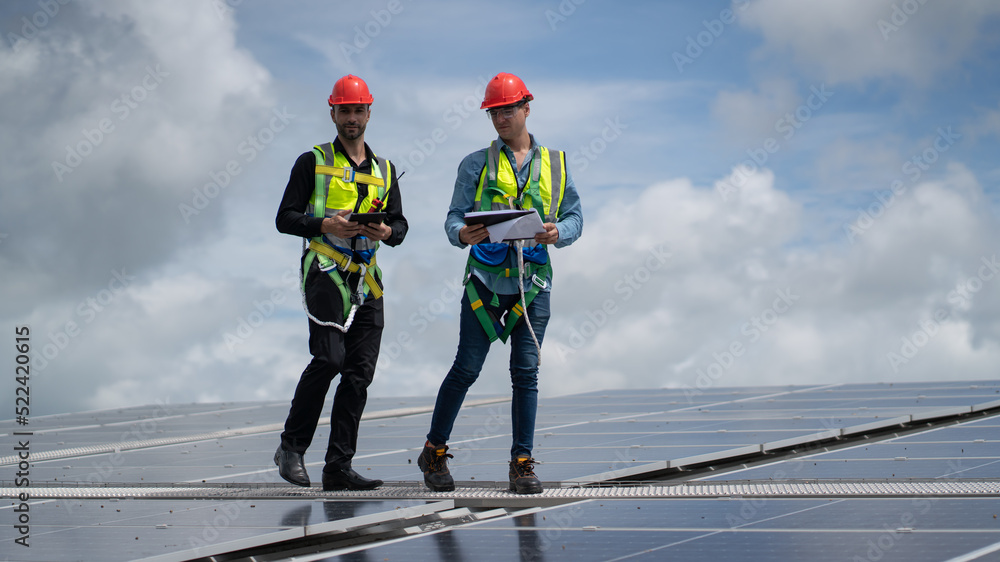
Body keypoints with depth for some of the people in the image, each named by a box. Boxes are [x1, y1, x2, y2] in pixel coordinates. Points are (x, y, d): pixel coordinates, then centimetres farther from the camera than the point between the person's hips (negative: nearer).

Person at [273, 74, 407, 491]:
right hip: (325, 271, -5)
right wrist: (326, 225, -16)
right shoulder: (312, 163, 5)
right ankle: (291, 448, -3)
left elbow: (400, 223, 17)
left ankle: (338, 467, 1)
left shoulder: (384, 170, 18)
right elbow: (285, 218, 1)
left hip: (365, 277, 5)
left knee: (359, 370, -1)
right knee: (329, 358, -19)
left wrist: (387, 232, -6)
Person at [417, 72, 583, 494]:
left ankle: (522, 464, 4)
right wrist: (462, 234, -21)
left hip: (532, 283, 1)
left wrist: (558, 233, -13)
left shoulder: (555, 164, 11)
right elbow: (454, 216, 2)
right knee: (467, 368, -1)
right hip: (485, 281, -1)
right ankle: (434, 452, 12)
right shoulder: (476, 165, 7)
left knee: (526, 371, -2)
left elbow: (574, 217, 9)